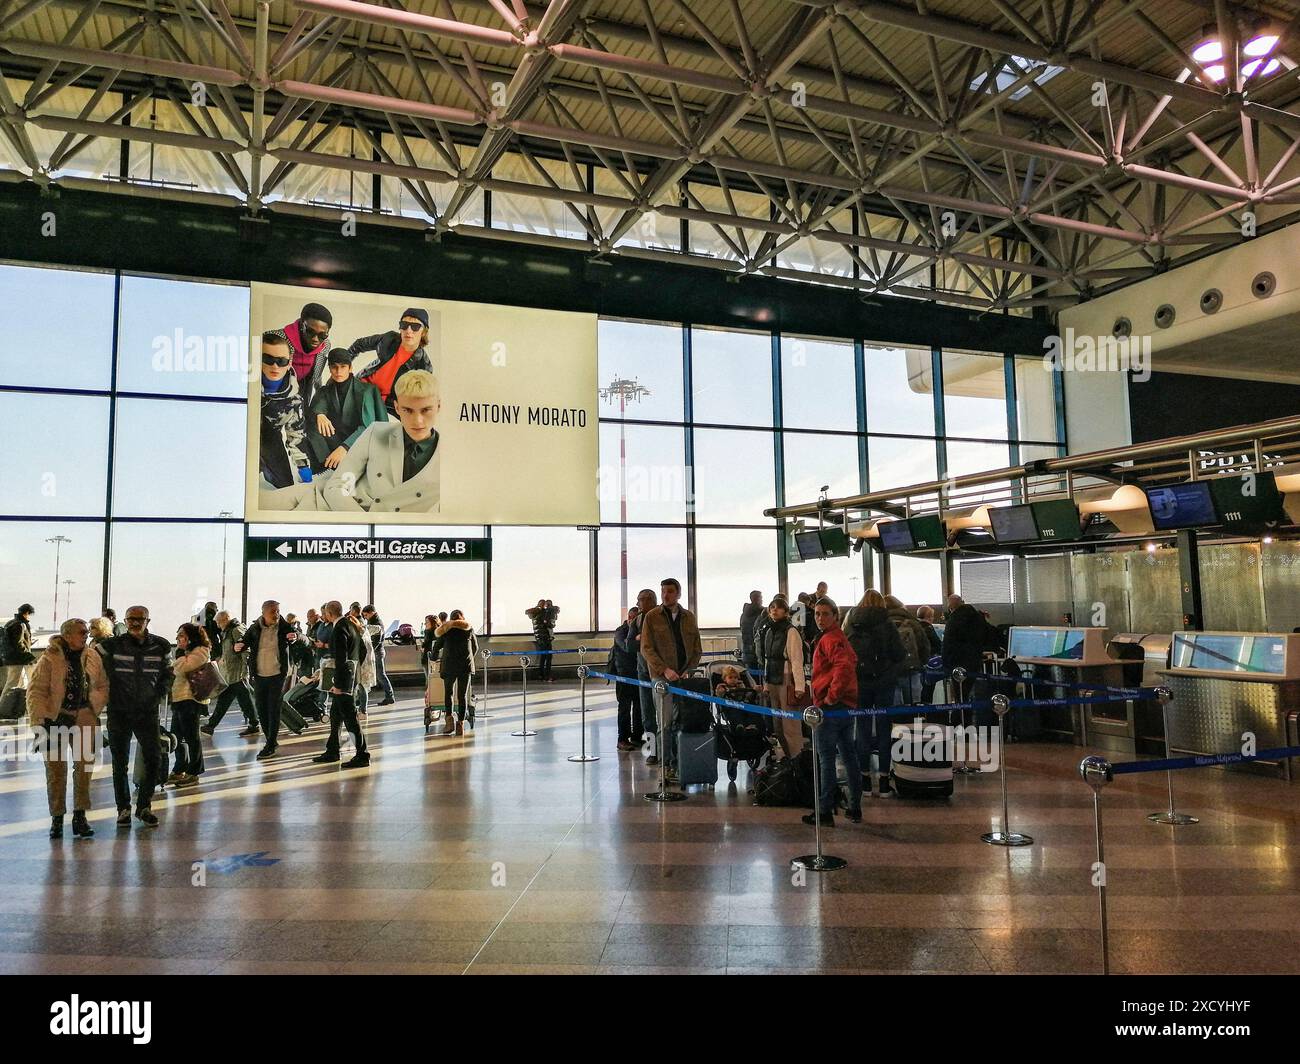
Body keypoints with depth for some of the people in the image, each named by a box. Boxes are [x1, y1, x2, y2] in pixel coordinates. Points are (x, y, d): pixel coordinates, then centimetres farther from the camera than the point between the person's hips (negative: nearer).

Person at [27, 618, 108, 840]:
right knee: (56, 769, 5)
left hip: (84, 717, 3)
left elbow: (103, 686, 10)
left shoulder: (93, 657, 4)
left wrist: (93, 705, -4)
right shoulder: (49, 659, -6)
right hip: (55, 718, -2)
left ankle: (80, 815, 10)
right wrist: (41, 719, -11)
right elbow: (35, 691, -6)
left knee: (84, 767, 1)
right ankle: (57, 817, 17)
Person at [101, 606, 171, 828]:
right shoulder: (112, 645, -6)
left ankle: (144, 806, 16)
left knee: (153, 759, 0)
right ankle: (123, 809, 20)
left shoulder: (161, 646, 1)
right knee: (120, 763, 6)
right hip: (119, 712, -1)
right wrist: (107, 694, -2)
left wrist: (159, 695, 4)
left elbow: (167, 674, 15)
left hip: (148, 711, 1)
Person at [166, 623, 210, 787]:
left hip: (190, 700, -10)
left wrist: (180, 652, -10)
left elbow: (181, 668, -24)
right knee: (176, 735, 15)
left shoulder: (201, 651, -13)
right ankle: (179, 770, 27)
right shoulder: (188, 652, 19)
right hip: (179, 699, 10)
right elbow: (176, 671, 27)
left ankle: (193, 773, 9)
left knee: (191, 737, -1)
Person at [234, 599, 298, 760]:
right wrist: (238, 646, -21)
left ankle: (270, 746, 2)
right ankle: (272, 741, 27)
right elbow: (243, 641, 3)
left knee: (273, 710, -4)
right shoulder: (254, 629, -1)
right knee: (261, 710, 11)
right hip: (259, 676, 3)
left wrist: (296, 637, -36)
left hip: (277, 675, -3)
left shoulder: (284, 627, -7)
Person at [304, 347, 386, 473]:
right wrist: (319, 414, -29)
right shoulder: (324, 391, 16)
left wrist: (345, 447, -26)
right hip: (332, 443, 4)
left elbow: (368, 426, -11)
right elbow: (315, 408, -4)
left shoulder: (366, 390, 1)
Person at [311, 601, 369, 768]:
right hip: (352, 677, 10)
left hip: (344, 678, -10)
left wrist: (338, 684, -19)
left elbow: (341, 658, -21)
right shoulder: (352, 625, 10)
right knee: (335, 715, 18)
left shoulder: (339, 629, -18)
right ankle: (332, 752, 28)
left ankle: (362, 755, 0)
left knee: (350, 717, -5)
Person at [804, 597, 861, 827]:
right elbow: (850, 662, 26)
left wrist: (832, 696, -22)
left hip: (830, 707, -10)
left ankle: (825, 812, 2)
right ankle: (855, 808, 23)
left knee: (826, 759, -3)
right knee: (849, 755, 14)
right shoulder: (839, 637, 15)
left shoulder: (830, 639, -15)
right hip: (847, 706, 10)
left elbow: (844, 666, -31)